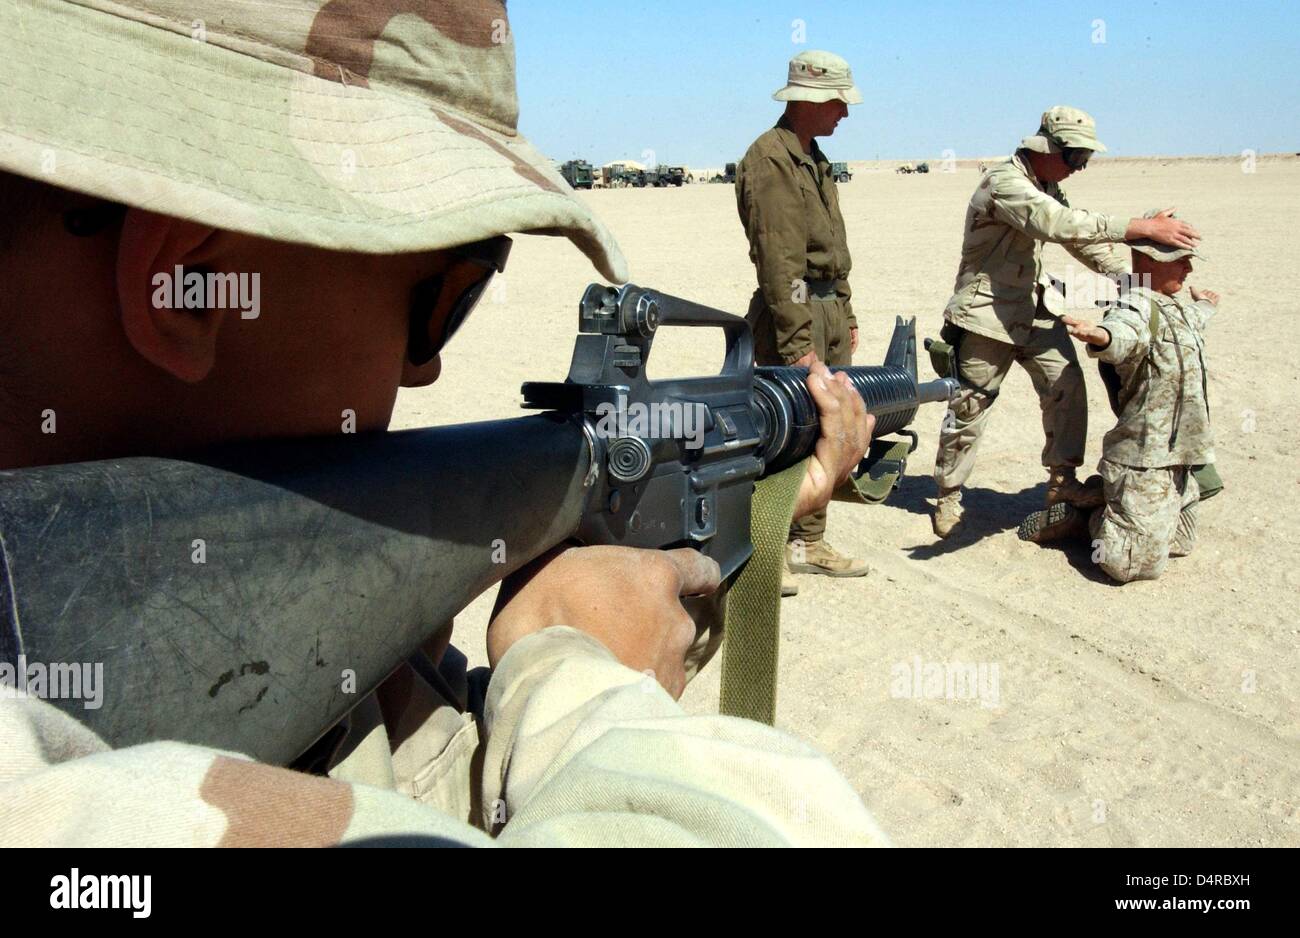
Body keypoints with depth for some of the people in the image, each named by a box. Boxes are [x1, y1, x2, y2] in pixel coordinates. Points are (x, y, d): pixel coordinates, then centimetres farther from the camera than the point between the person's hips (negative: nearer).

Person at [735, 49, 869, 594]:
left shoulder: (815, 159, 17)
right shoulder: (769, 158, -13)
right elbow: (779, 259, -20)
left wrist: (846, 318, 19)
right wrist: (798, 342, -22)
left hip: (830, 309, 10)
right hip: (795, 311, -9)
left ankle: (809, 543, 23)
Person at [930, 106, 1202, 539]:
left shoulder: (1048, 188, 11)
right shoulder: (1005, 182, -21)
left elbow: (1083, 241, 15)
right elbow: (1062, 225, -35)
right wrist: (1144, 228, -36)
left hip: (1034, 309, 8)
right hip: (987, 313, -8)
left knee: (1067, 386, -1)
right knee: (969, 406, 0)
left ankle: (1063, 480, 10)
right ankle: (948, 496, 13)